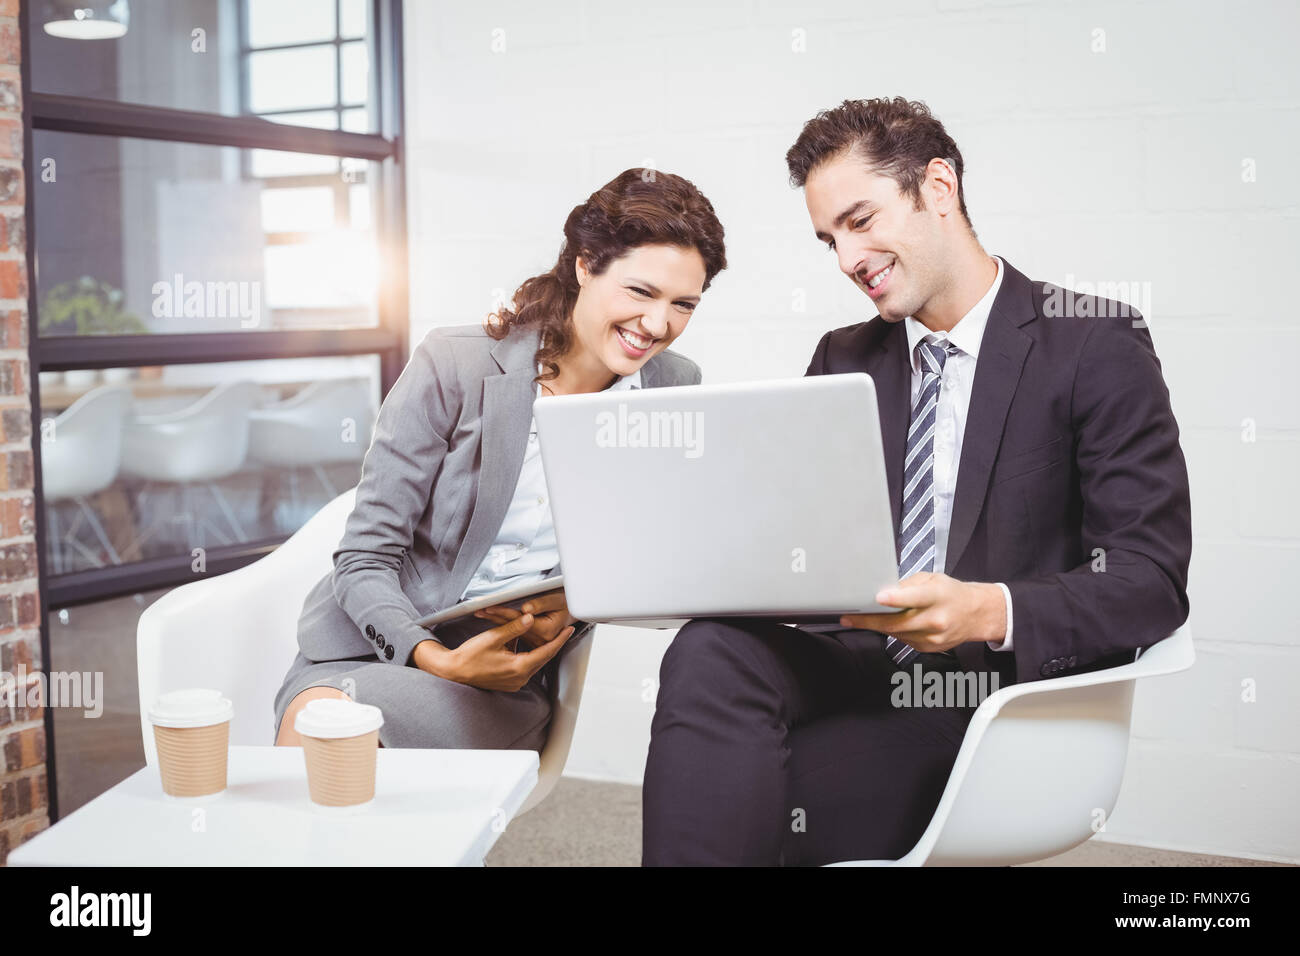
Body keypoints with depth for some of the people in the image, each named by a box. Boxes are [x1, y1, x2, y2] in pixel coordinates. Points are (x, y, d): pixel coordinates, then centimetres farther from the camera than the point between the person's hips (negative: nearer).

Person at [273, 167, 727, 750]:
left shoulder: (673, 391, 0)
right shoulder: (453, 365, -10)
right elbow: (363, 560, -8)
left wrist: (571, 612, -14)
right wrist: (433, 657, -26)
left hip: (508, 677, 1)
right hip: (369, 647, 0)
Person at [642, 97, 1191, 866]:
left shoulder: (1096, 346, 0)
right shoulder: (843, 361, 16)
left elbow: (1152, 580, -7)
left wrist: (990, 612, -25)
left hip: (1002, 699, -4)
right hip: (859, 677, 5)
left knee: (716, 793, -29)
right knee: (711, 653, -30)